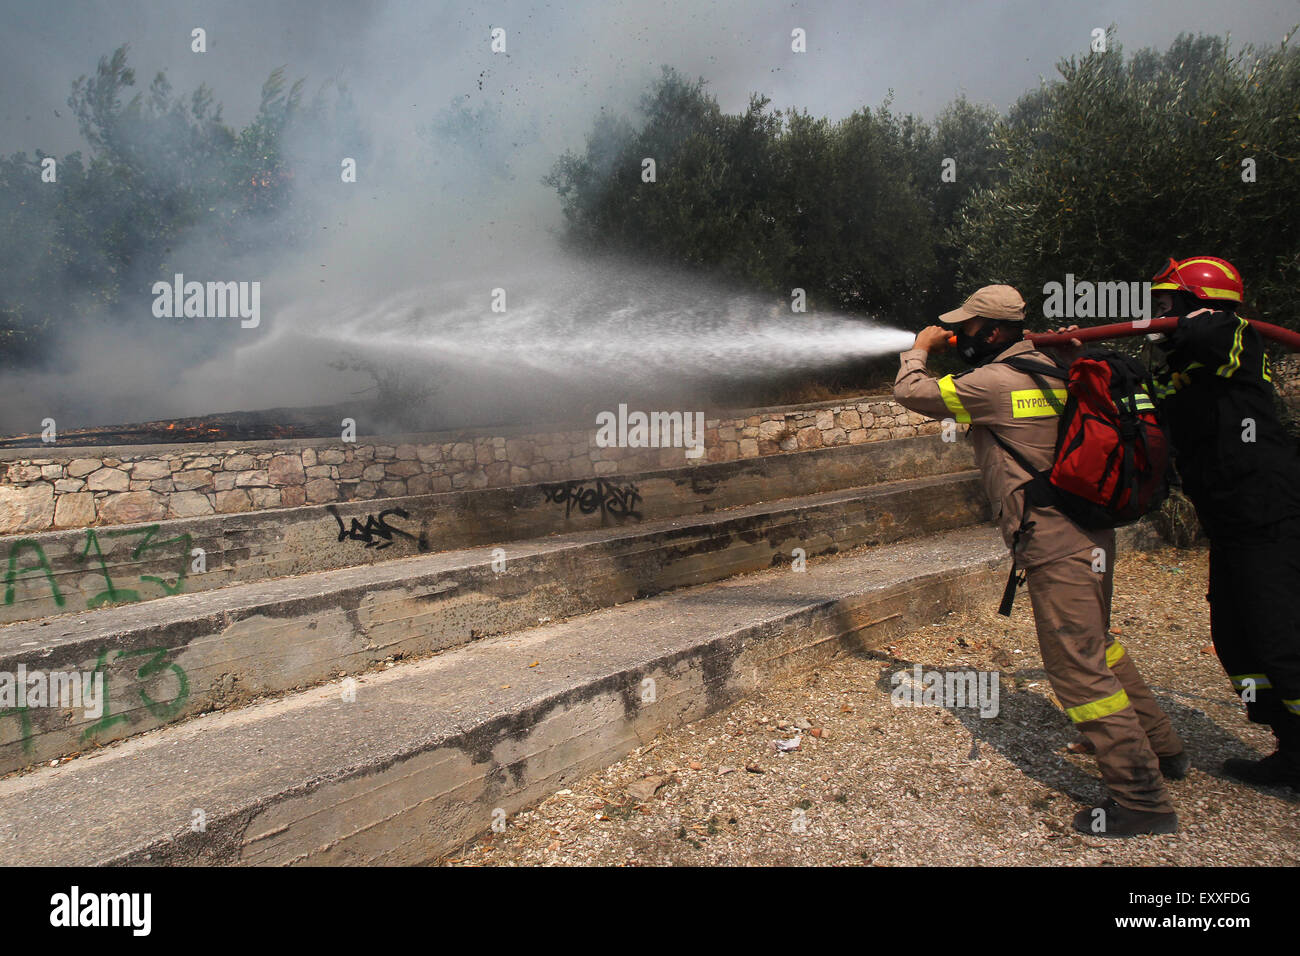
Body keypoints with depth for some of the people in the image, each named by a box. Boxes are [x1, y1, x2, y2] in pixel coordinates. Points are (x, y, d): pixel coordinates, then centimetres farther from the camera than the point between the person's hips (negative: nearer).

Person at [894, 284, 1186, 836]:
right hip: (1087, 532, 10)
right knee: (1096, 647, 25)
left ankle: (1142, 800, 1)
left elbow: (910, 393, -6)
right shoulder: (1044, 368, 12)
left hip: (1056, 545, -10)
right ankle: (1160, 749, 37)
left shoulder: (993, 383, -13)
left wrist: (921, 348, 12)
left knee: (1078, 667, -5)